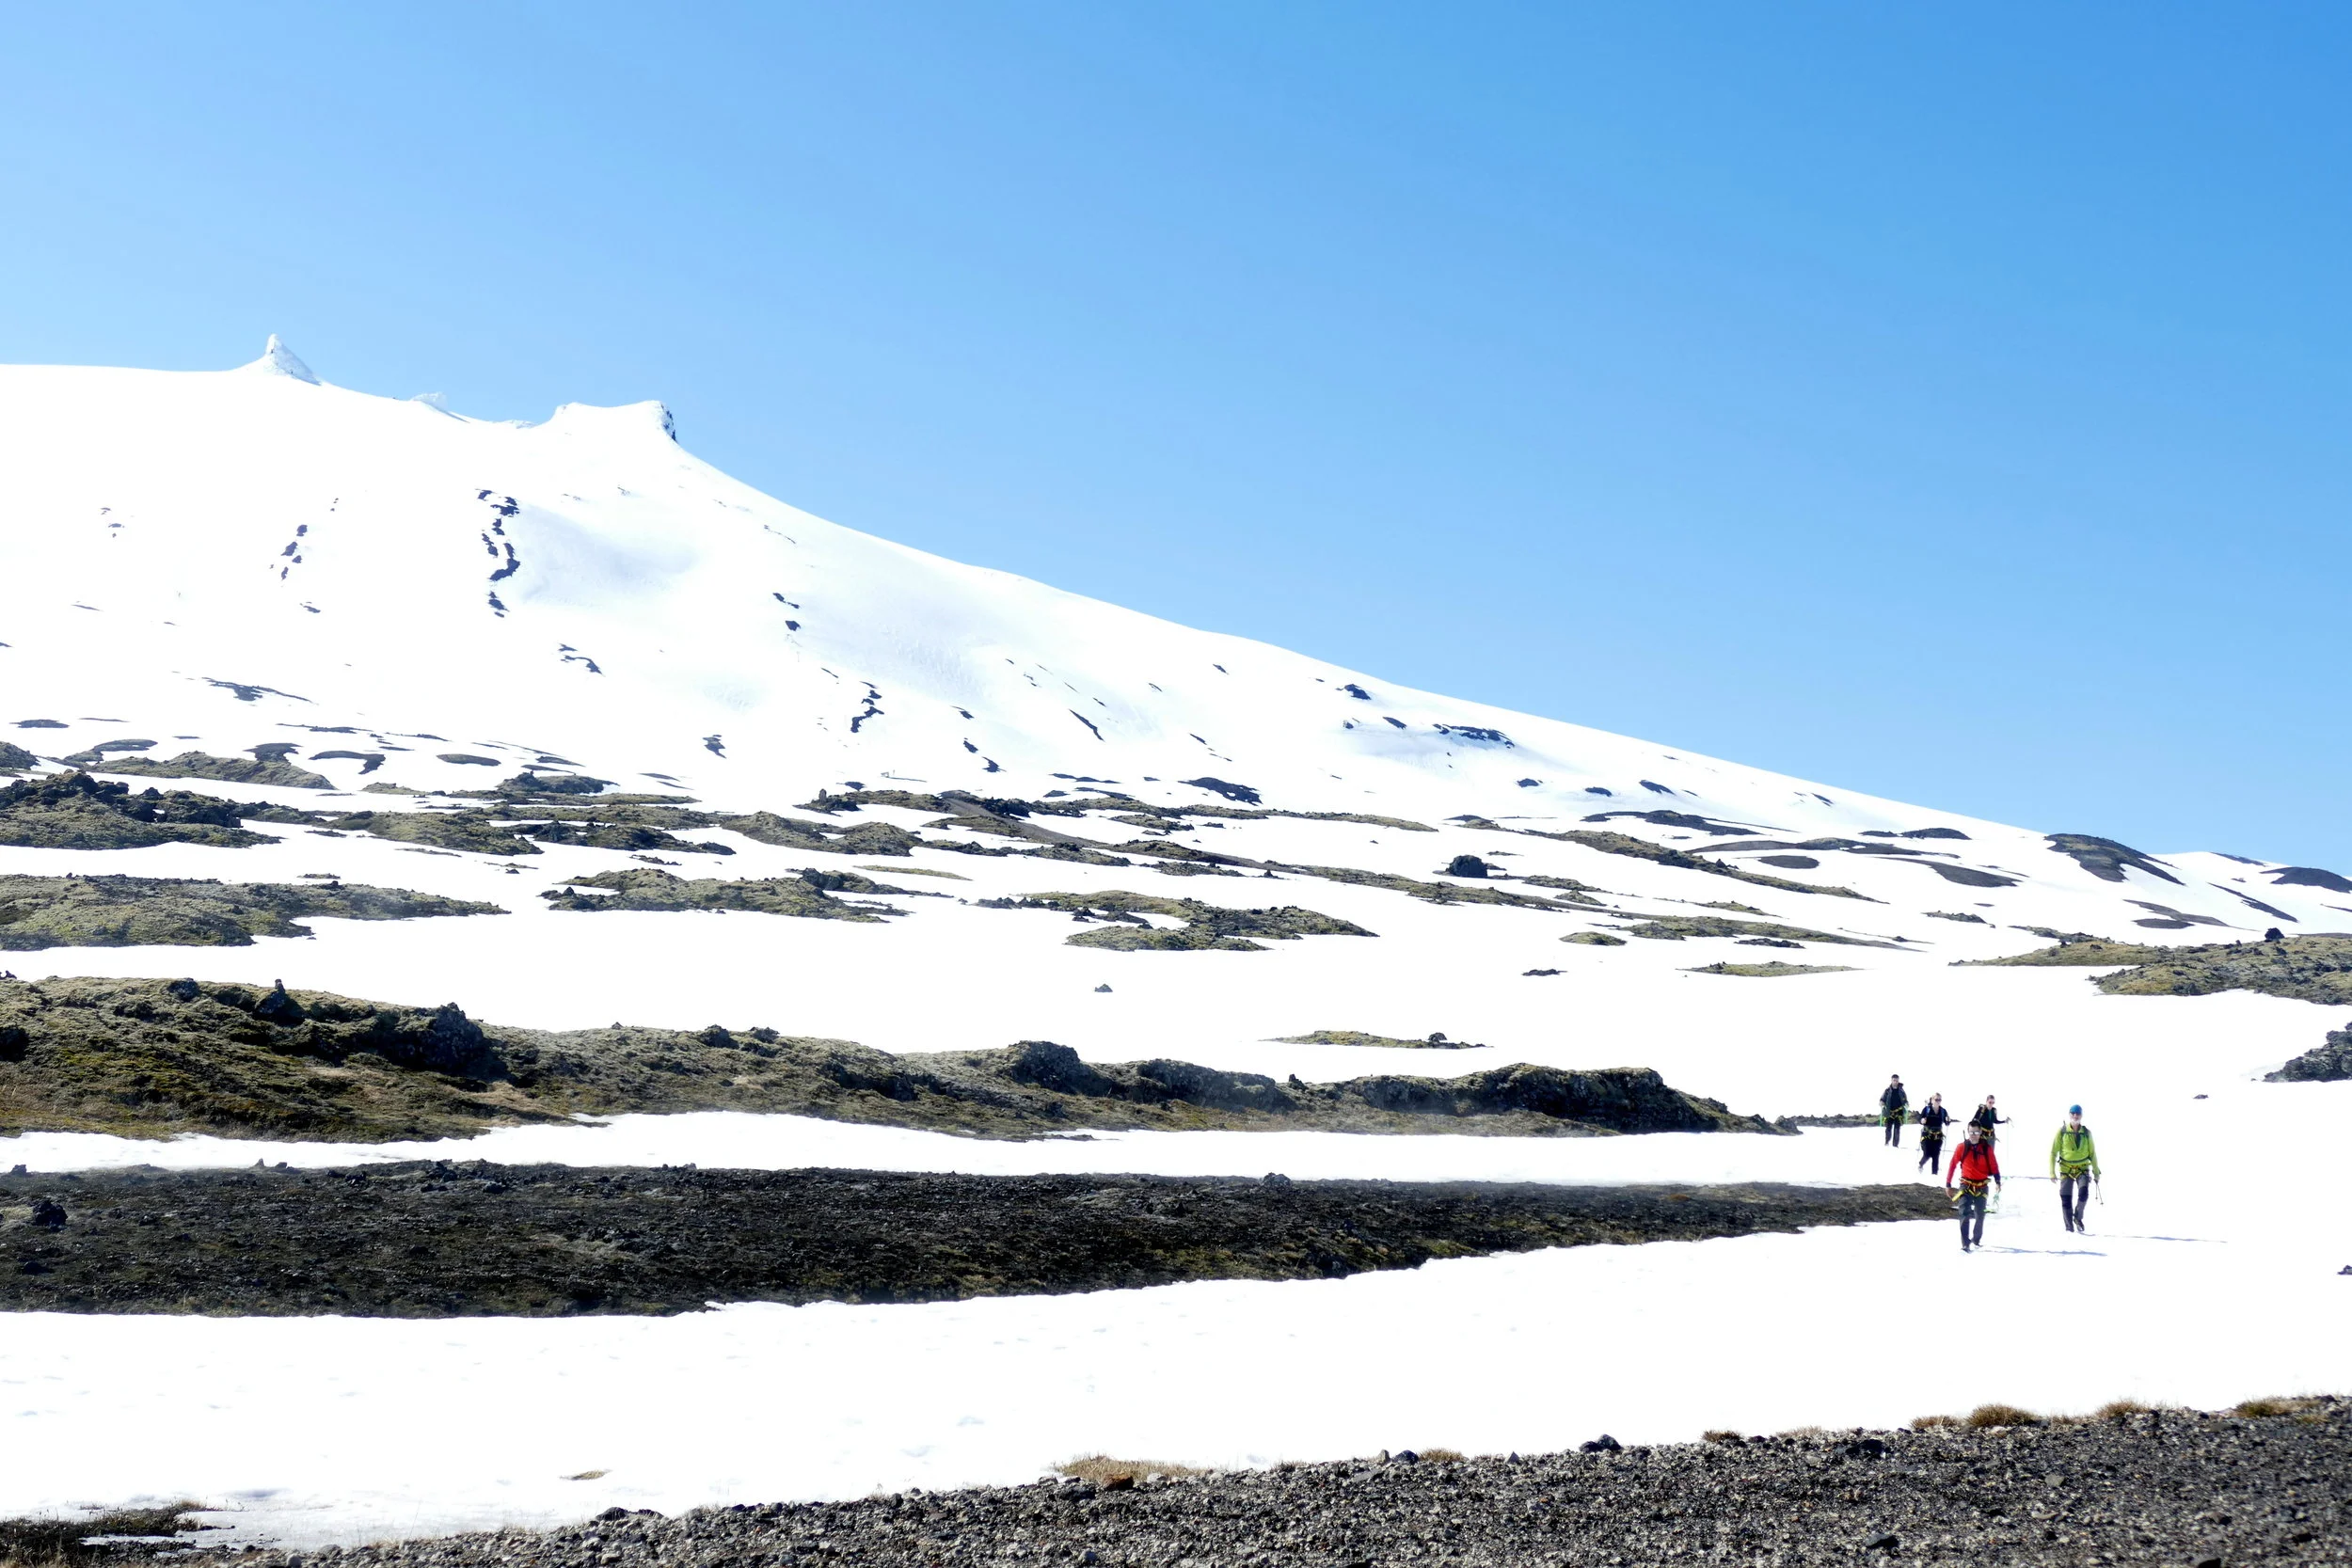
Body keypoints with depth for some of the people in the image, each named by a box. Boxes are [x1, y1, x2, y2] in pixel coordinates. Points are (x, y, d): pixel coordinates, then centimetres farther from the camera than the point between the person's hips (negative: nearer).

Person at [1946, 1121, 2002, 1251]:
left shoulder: (1986, 1148, -1)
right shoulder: (1962, 1147, -4)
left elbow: (1994, 1165, 3)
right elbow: (1953, 1164, 0)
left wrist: (1997, 1181, -9)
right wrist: (1948, 1183, 0)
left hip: (1982, 1186, 2)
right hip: (1966, 1185, -2)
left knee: (1980, 1215, 13)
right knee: (1965, 1213, -15)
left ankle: (1976, 1240, 34)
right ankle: (1965, 1244, -17)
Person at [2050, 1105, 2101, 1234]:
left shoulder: (2086, 1133, 3)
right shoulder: (2062, 1132, -2)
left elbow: (2092, 1153, 11)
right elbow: (2053, 1152, 0)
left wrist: (2096, 1172, 11)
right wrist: (2052, 1171, -5)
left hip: (2083, 1169, 0)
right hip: (2066, 1170, 0)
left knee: (2083, 1192, -22)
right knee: (2066, 1199, -3)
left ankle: (2078, 1217, 1)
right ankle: (2070, 1227, 12)